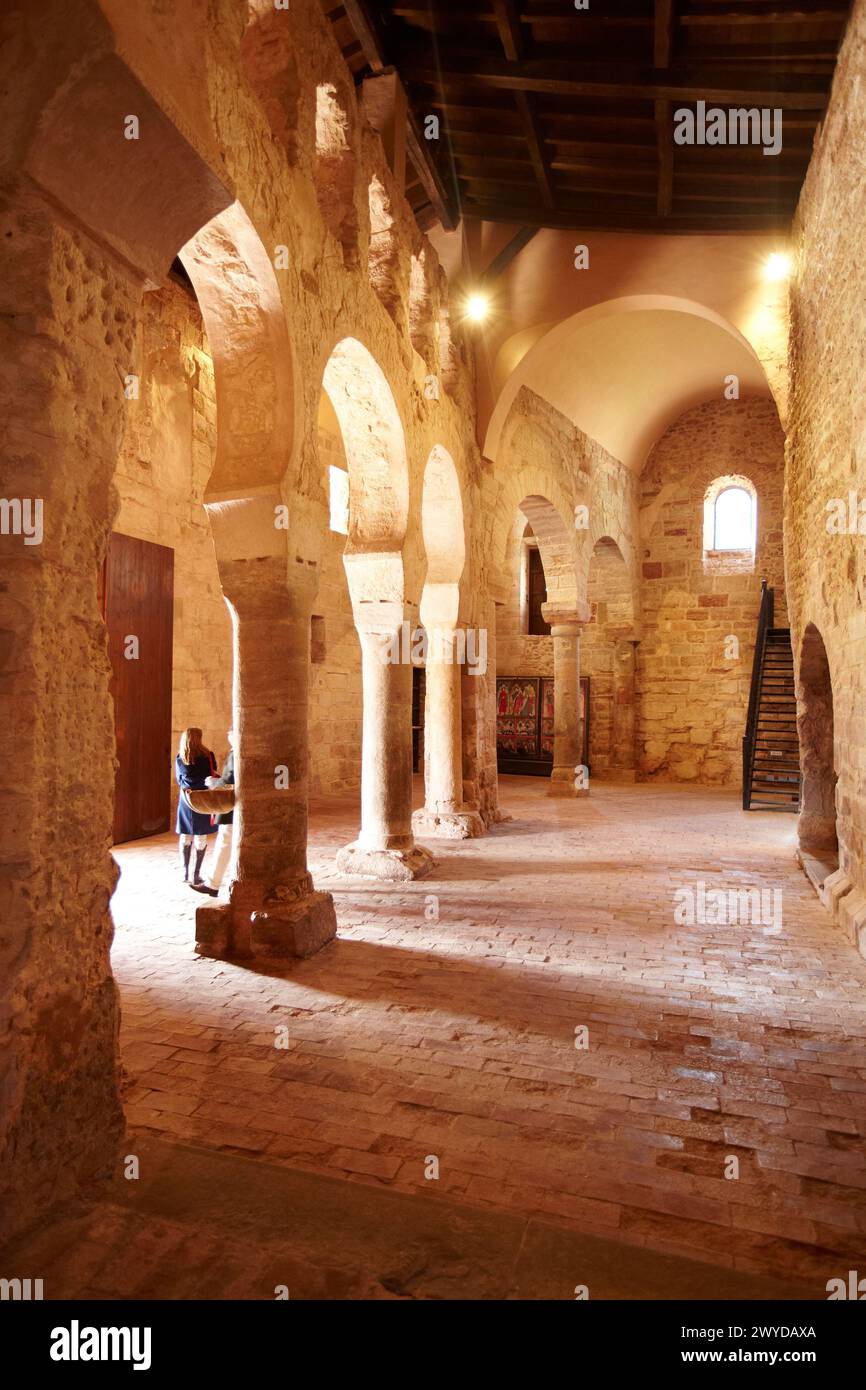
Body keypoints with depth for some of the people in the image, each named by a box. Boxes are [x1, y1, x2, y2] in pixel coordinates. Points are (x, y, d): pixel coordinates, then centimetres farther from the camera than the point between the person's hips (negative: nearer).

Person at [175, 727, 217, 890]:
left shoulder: (179, 759, 1)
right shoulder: (207, 756, -9)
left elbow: (180, 780, 9)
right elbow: (213, 777, -3)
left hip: (186, 801, 3)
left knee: (185, 837, 14)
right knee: (201, 839, 4)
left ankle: (186, 873, 17)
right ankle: (196, 875, 5)